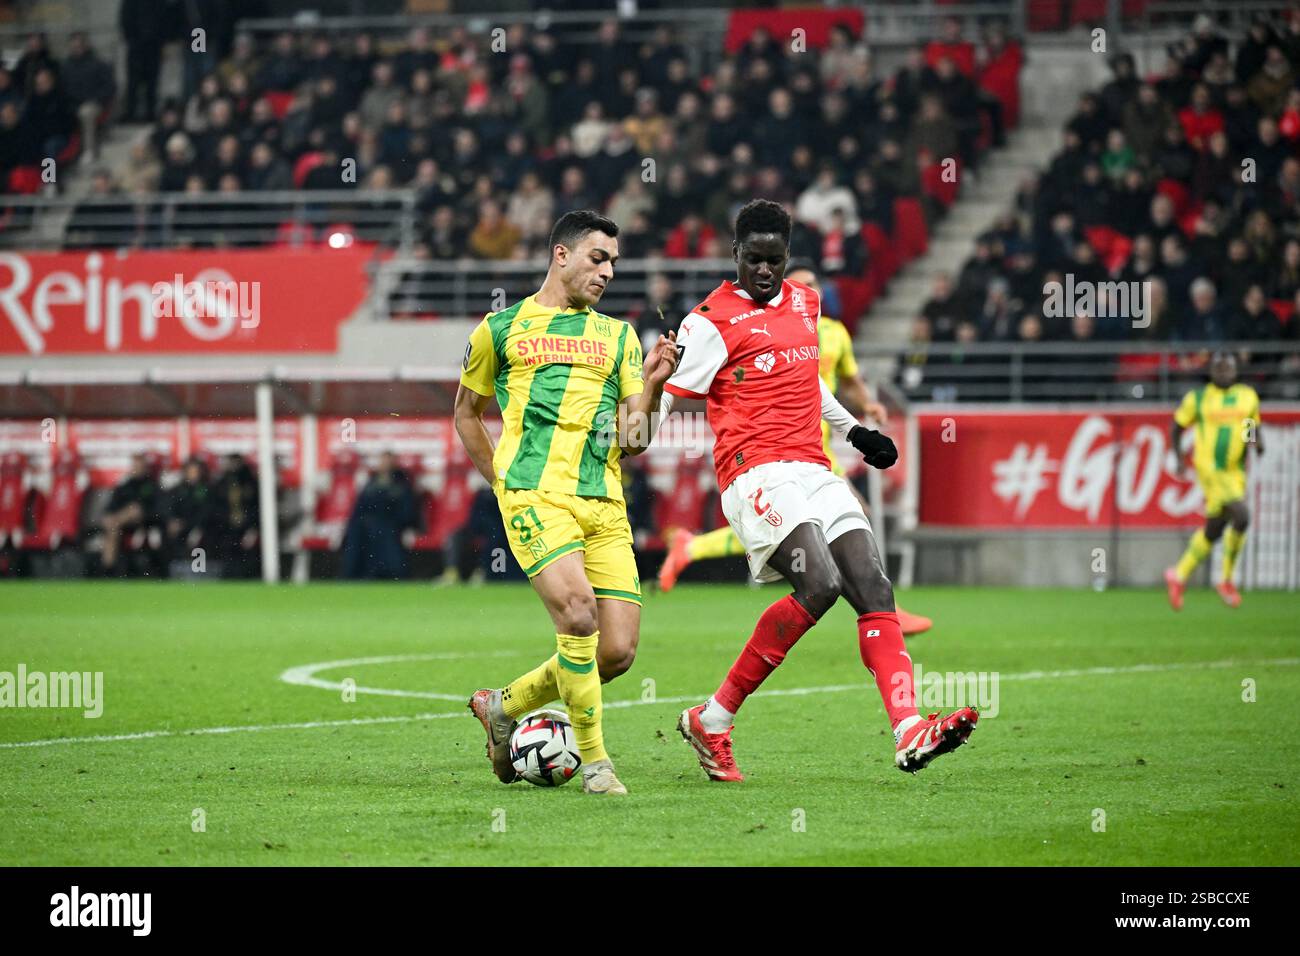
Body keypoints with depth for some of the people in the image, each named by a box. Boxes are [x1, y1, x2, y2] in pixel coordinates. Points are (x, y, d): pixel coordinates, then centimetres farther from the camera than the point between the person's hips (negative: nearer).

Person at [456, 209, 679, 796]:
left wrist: (650, 384, -3)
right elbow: (466, 413, 23)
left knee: (618, 651, -5)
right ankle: (594, 760, -11)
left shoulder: (617, 337, 19)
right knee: (579, 615, -25)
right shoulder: (501, 329, 11)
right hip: (536, 496, -4)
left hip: (604, 502, 4)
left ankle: (504, 706, 19)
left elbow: (633, 440, 13)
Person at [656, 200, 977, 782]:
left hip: (813, 470, 7)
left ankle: (909, 732, -20)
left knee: (873, 587, -10)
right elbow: (661, 400, -3)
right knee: (820, 582, -25)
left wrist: (855, 431, 31)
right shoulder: (713, 320, -2)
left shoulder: (806, 303, 19)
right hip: (755, 473, -7)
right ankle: (711, 721, -15)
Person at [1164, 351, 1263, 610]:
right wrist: (1178, 457, -2)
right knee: (1241, 518, -21)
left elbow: (1255, 427, 22)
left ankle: (1179, 576, 32)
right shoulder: (1198, 398, 2)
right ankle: (1226, 581, -5)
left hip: (1235, 472, 5)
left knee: (1213, 531, 13)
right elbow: (1177, 427, 12)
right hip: (1210, 469, -5)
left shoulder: (1248, 396, 11)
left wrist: (1259, 442, -1)